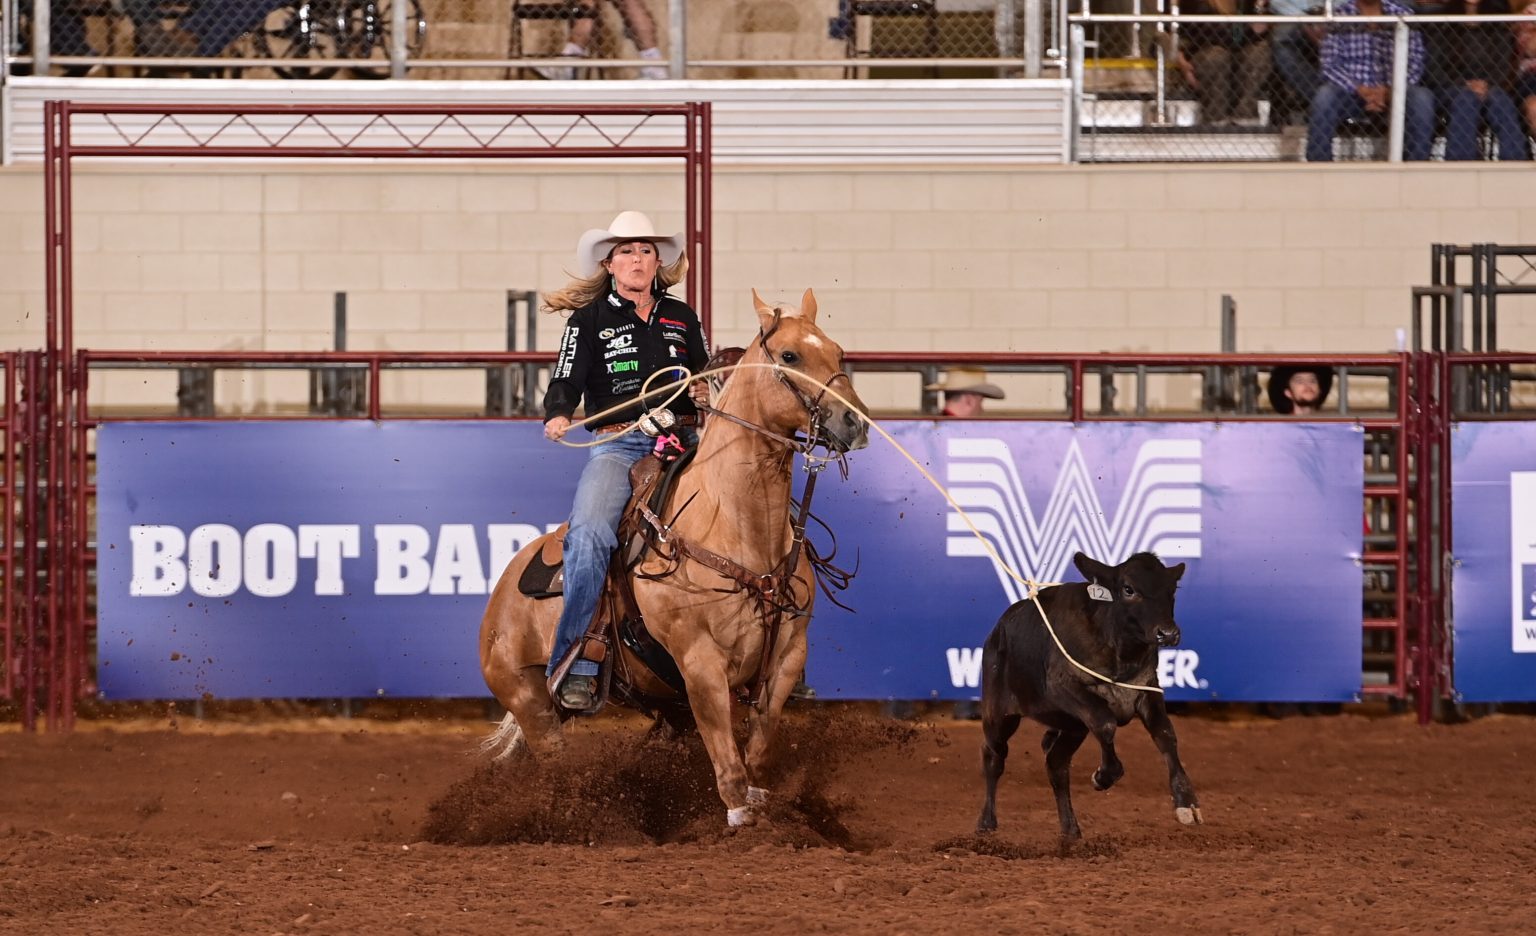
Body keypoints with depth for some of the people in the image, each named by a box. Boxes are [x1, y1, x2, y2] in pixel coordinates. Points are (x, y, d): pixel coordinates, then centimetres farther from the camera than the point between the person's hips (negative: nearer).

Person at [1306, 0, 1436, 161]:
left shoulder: (1403, 15, 3)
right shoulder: (1338, 14, 0)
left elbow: (1414, 64, -2)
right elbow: (1330, 65, -6)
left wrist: (1389, 92, -21)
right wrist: (1361, 90, -22)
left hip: (1391, 92, 1)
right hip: (1351, 92, -1)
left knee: (1421, 98, -29)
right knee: (1324, 95, -32)